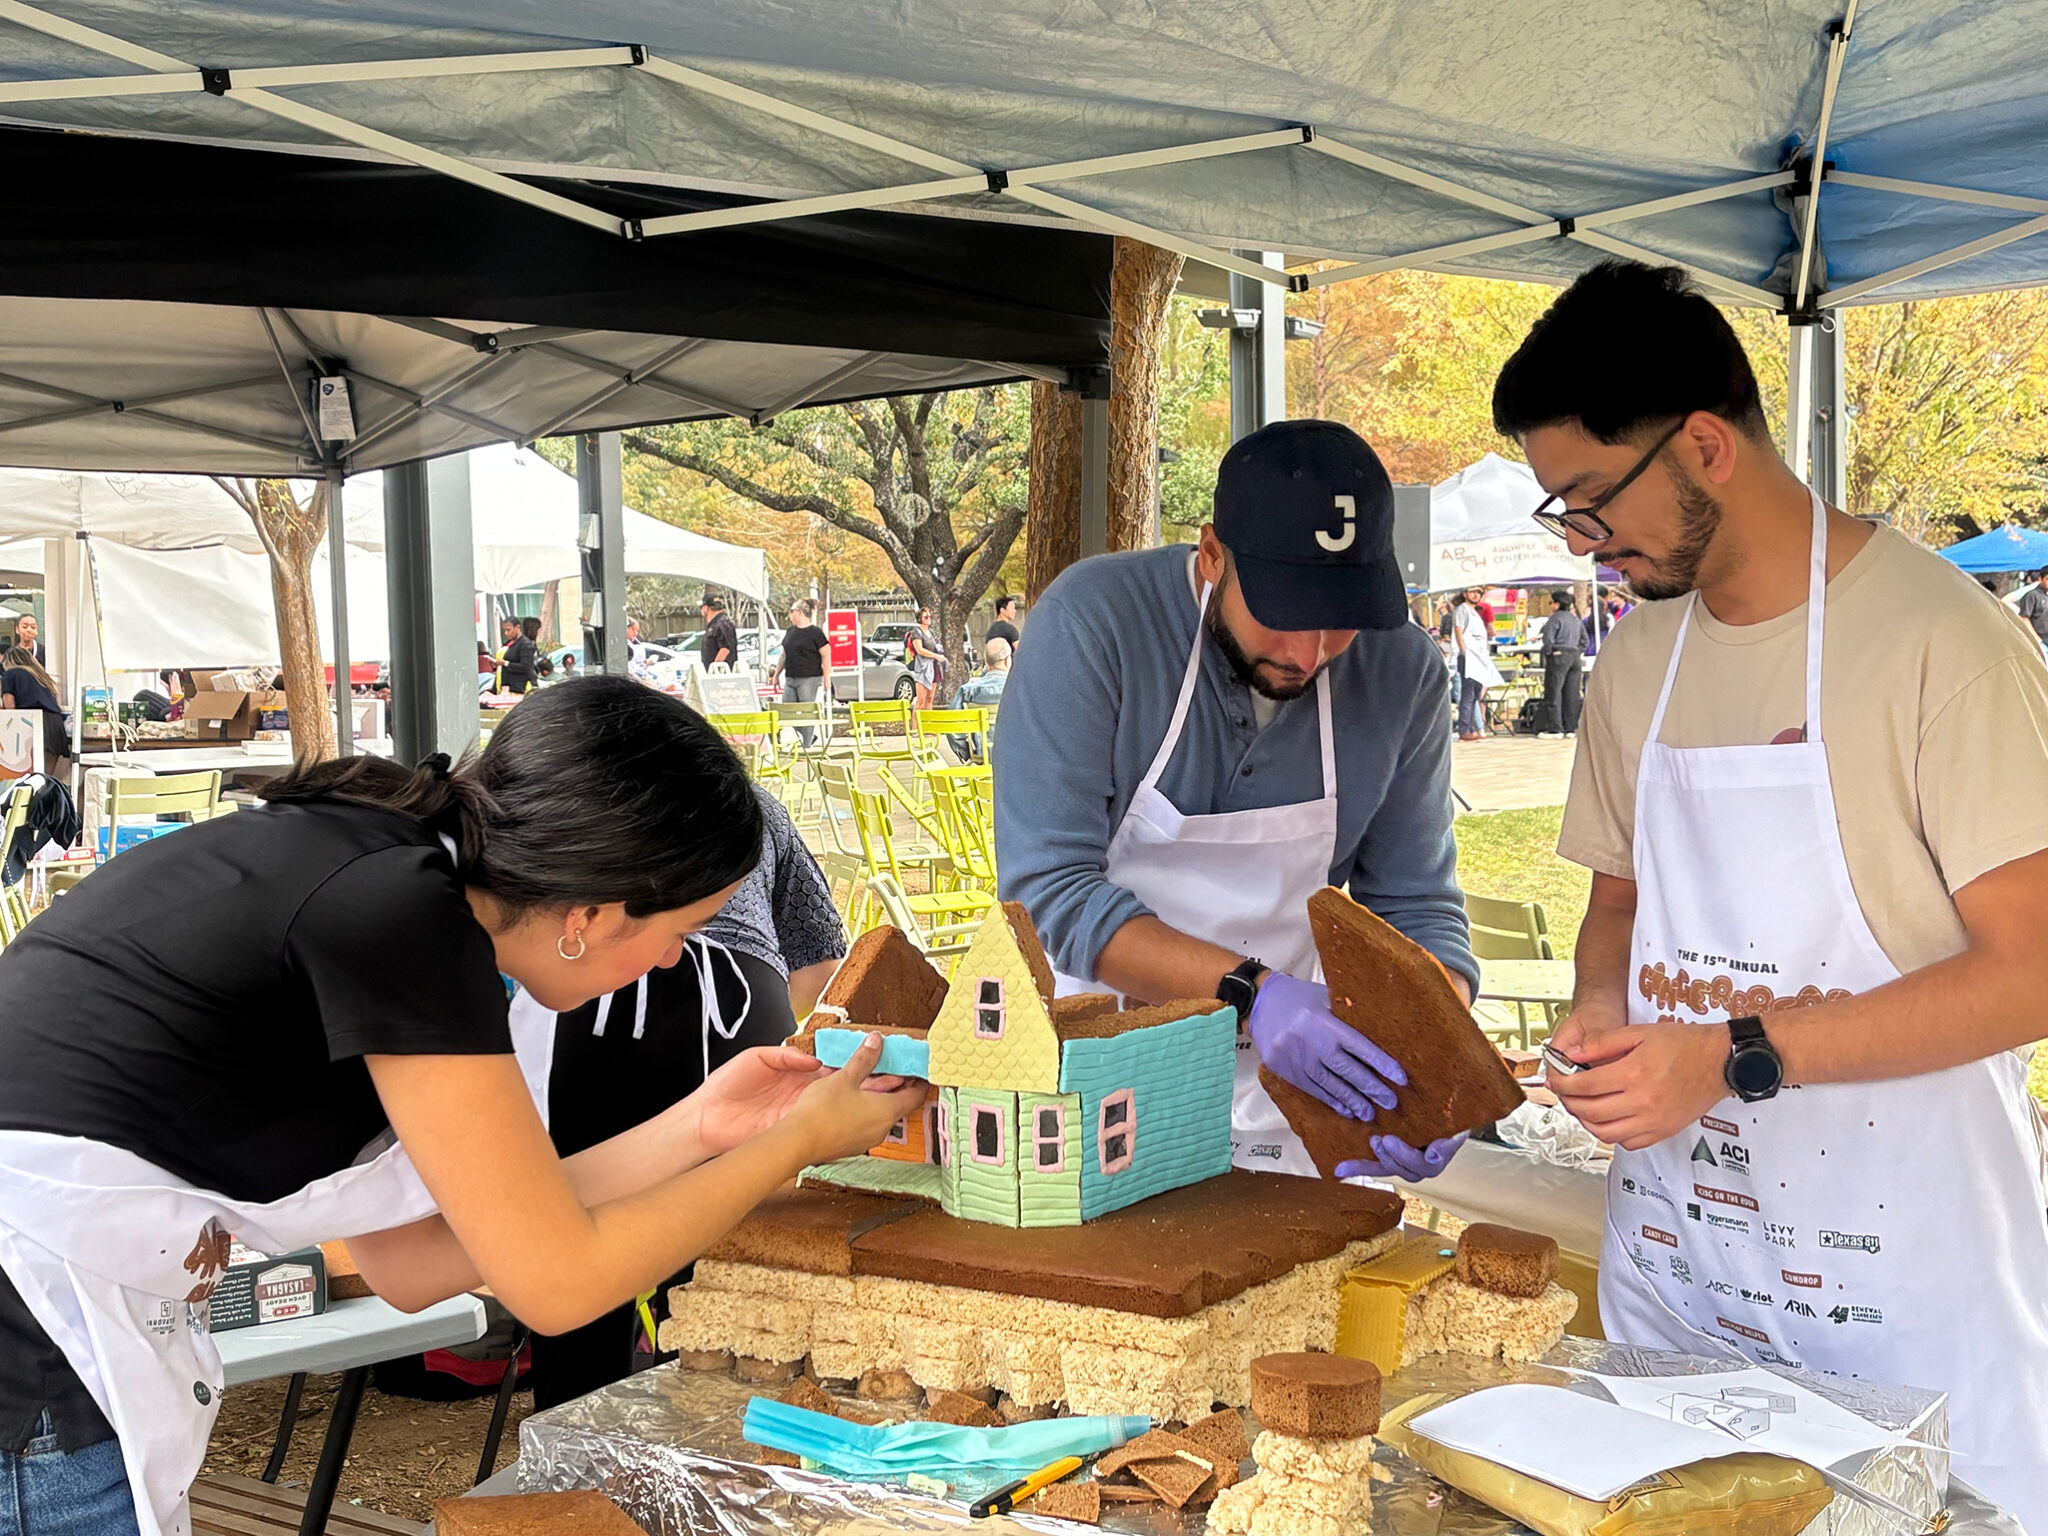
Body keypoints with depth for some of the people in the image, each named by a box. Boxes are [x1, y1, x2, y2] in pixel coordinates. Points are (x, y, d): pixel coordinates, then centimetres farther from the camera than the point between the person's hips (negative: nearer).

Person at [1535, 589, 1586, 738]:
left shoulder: (1555, 619, -10)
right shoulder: (1576, 619, 14)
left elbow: (1548, 639, -17)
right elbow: (1584, 639, 20)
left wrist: (1548, 653, -4)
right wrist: (1578, 652, 18)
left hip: (1558, 657, -7)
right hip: (1575, 657, 7)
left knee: (1553, 694, -4)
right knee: (1572, 695, 8)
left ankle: (1554, 729, -7)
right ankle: (1571, 728, 9)